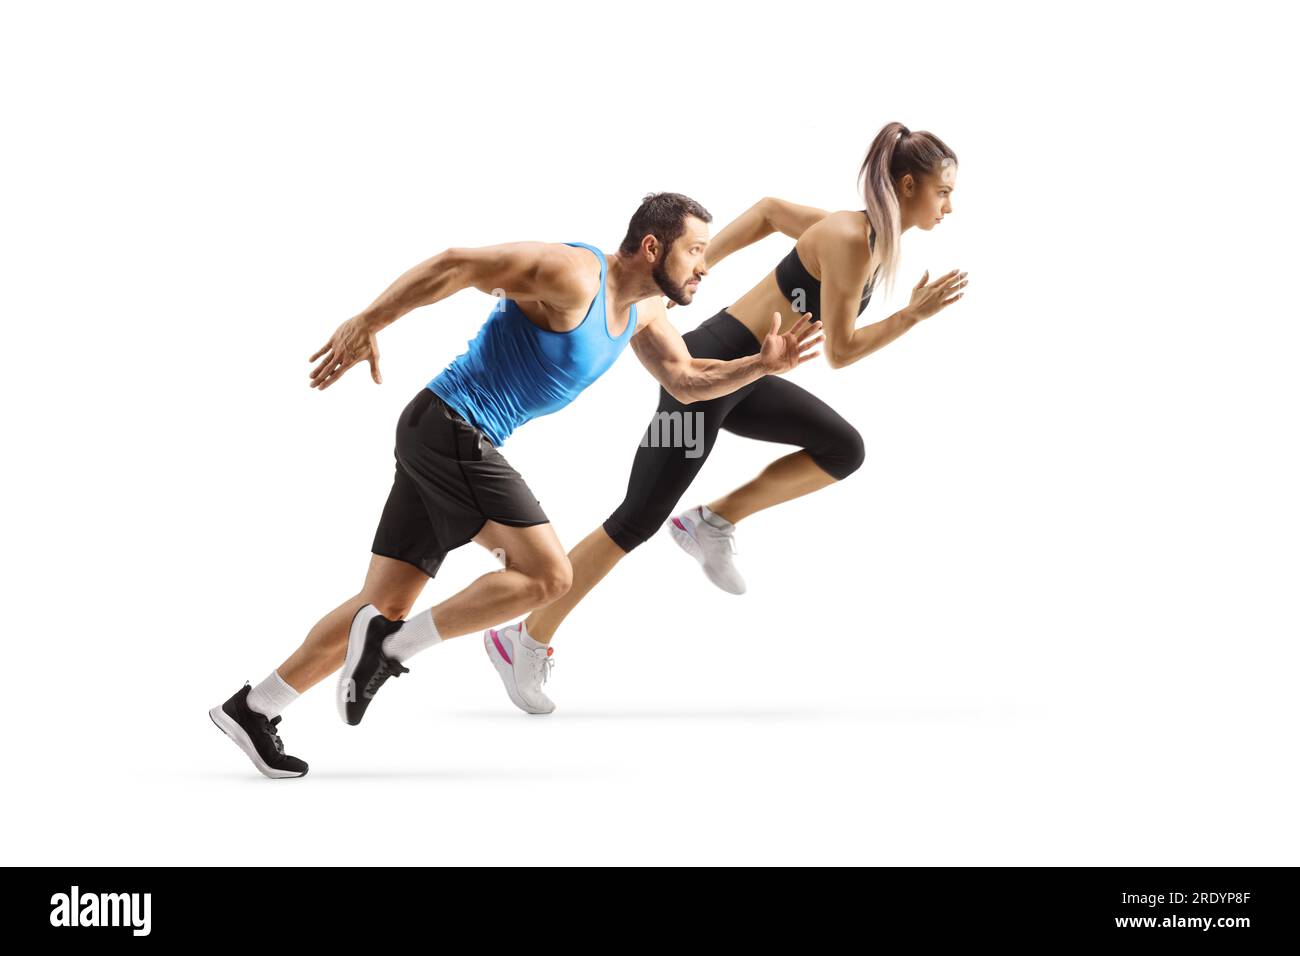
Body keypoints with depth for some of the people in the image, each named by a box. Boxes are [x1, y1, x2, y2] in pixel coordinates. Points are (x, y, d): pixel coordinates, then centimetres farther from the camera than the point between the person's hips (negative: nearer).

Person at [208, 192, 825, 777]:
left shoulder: (641, 311, 14)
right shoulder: (572, 275, -15)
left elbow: (686, 382, 23)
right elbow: (457, 264, -19)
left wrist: (761, 365, 7)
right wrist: (368, 322, -25)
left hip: (439, 442, 10)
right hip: (450, 425, -10)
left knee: (386, 605, 9)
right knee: (548, 573, -14)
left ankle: (253, 709, 12)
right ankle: (392, 649, -10)